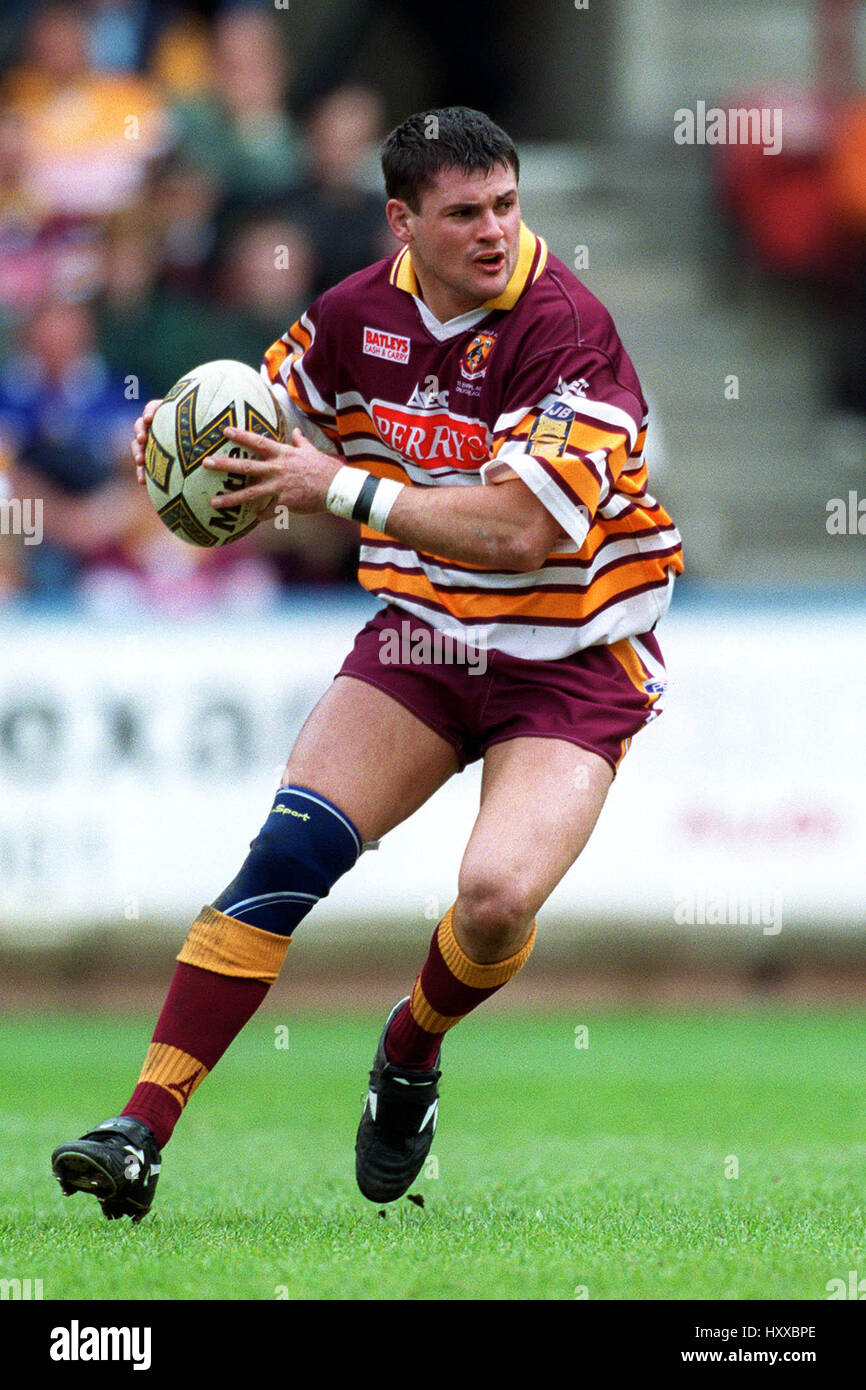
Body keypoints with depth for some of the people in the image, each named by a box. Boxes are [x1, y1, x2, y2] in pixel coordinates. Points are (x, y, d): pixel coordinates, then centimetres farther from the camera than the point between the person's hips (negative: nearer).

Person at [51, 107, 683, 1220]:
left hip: (571, 660, -4)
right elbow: (270, 415, 19)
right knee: (289, 847, -15)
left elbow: (521, 530, -28)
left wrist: (345, 489, -28)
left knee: (497, 897, -25)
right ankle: (143, 1128, -13)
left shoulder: (564, 327, -20)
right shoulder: (361, 313, -2)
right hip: (423, 633, 4)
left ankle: (412, 1054, 10)